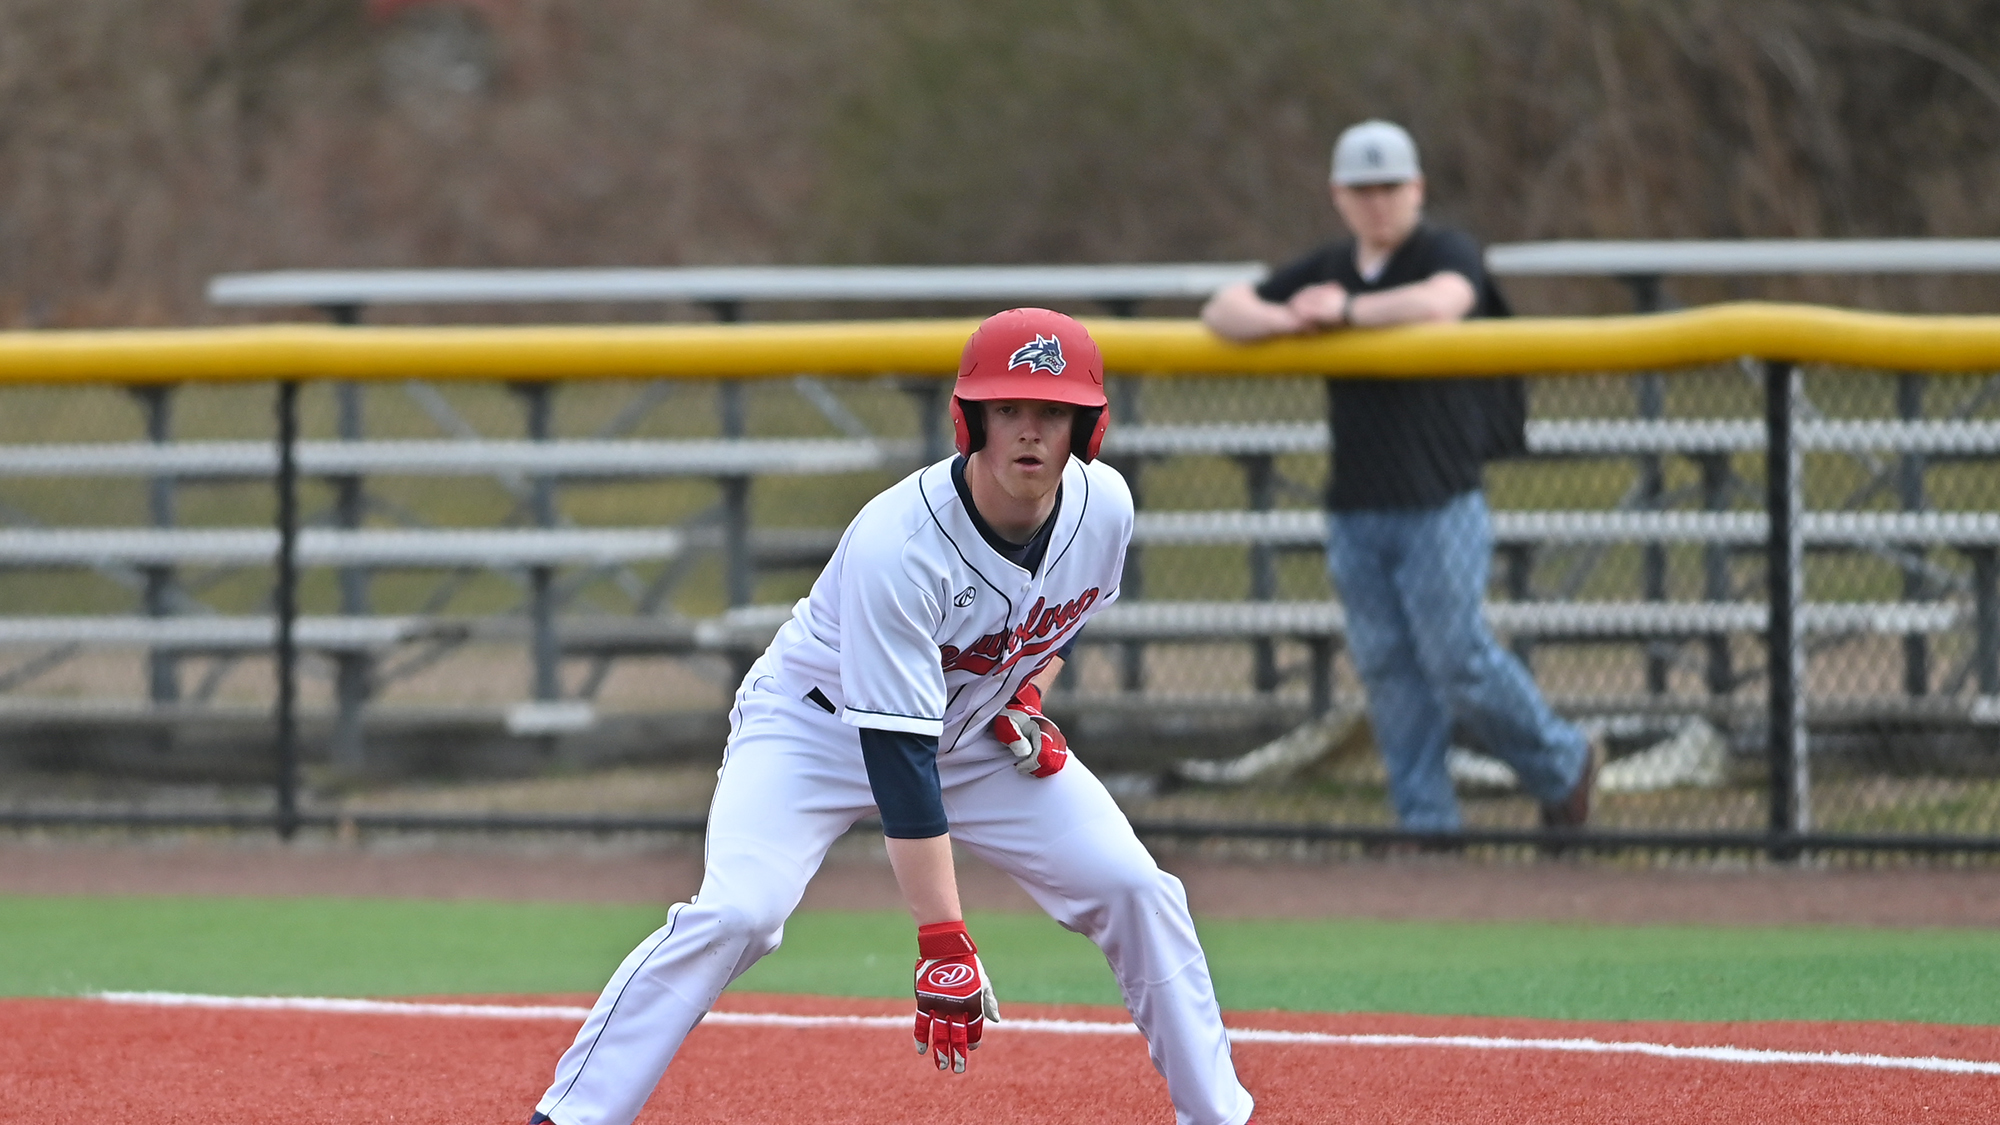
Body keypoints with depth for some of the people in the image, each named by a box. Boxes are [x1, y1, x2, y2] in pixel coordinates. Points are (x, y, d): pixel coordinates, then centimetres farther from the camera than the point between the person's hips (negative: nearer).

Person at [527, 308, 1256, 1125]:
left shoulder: (1104, 507, -18)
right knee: (736, 913, -27)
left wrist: (1028, 693, -8)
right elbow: (900, 760, -38)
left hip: (980, 731, 6)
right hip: (819, 723, -6)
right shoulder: (897, 544, -37)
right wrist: (942, 944, -41)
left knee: (1137, 894, -8)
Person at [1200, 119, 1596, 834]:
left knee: (1457, 659, -7)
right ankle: (1427, 824, 5)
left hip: (1441, 505, -6)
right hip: (1354, 512, 6)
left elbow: (1441, 303, -29)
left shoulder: (1448, 253, -4)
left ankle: (1562, 766, 14)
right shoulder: (1325, 272, 14)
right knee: (1387, 671, 2)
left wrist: (1347, 311, -24)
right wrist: (1285, 319, -15)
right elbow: (1222, 312, 6)